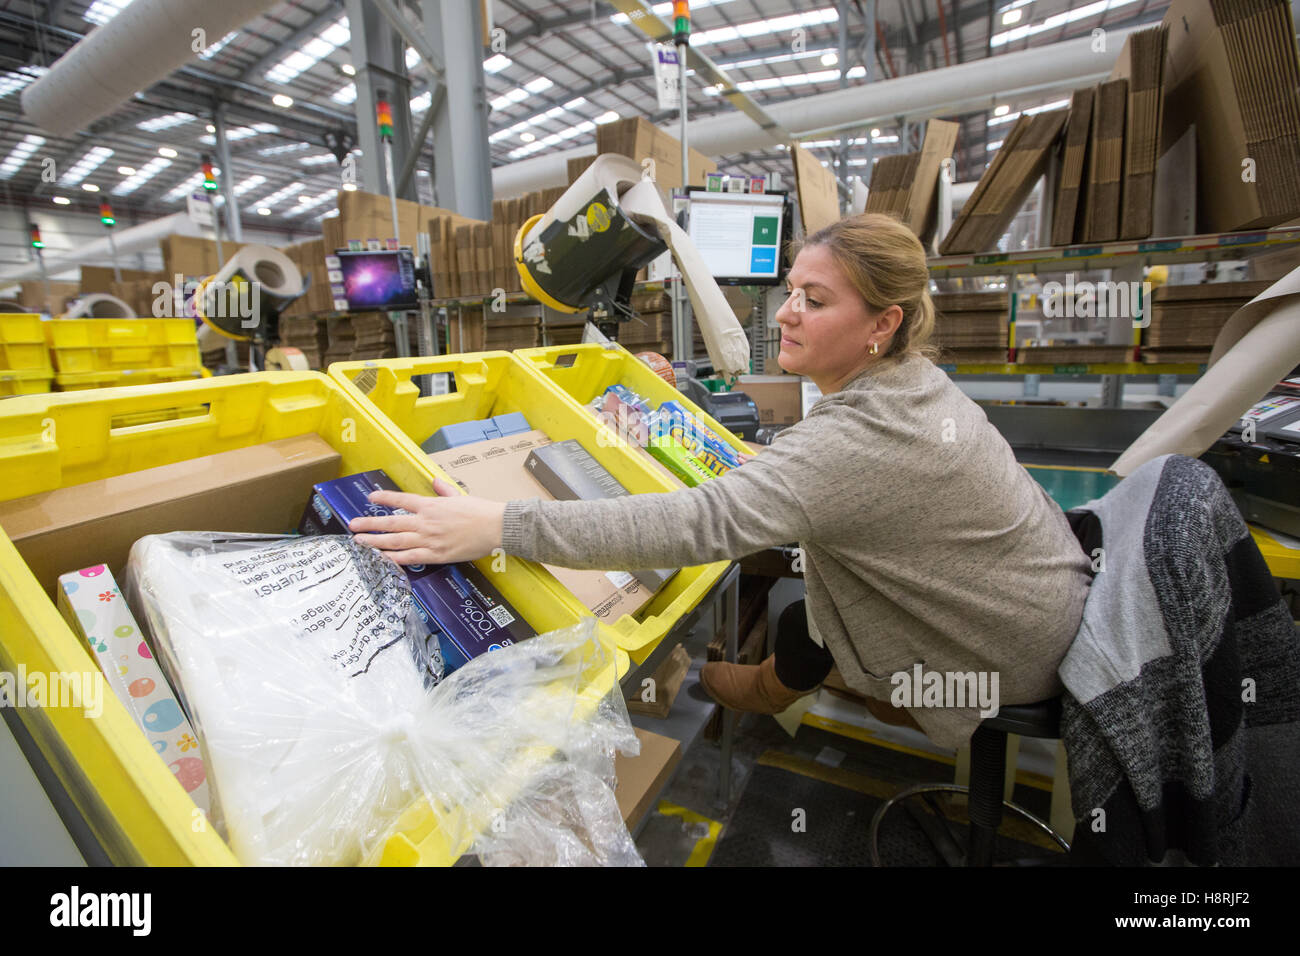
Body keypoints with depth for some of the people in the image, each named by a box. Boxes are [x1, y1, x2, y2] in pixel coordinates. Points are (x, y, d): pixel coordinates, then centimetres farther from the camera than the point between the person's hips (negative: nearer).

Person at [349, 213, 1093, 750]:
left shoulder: (853, 444, -40)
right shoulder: (914, 378, -8)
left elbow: (699, 524, -49)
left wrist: (497, 527, -51)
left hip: (1015, 650, -8)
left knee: (804, 628, 2)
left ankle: (772, 690, 35)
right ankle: (898, 694, 34)